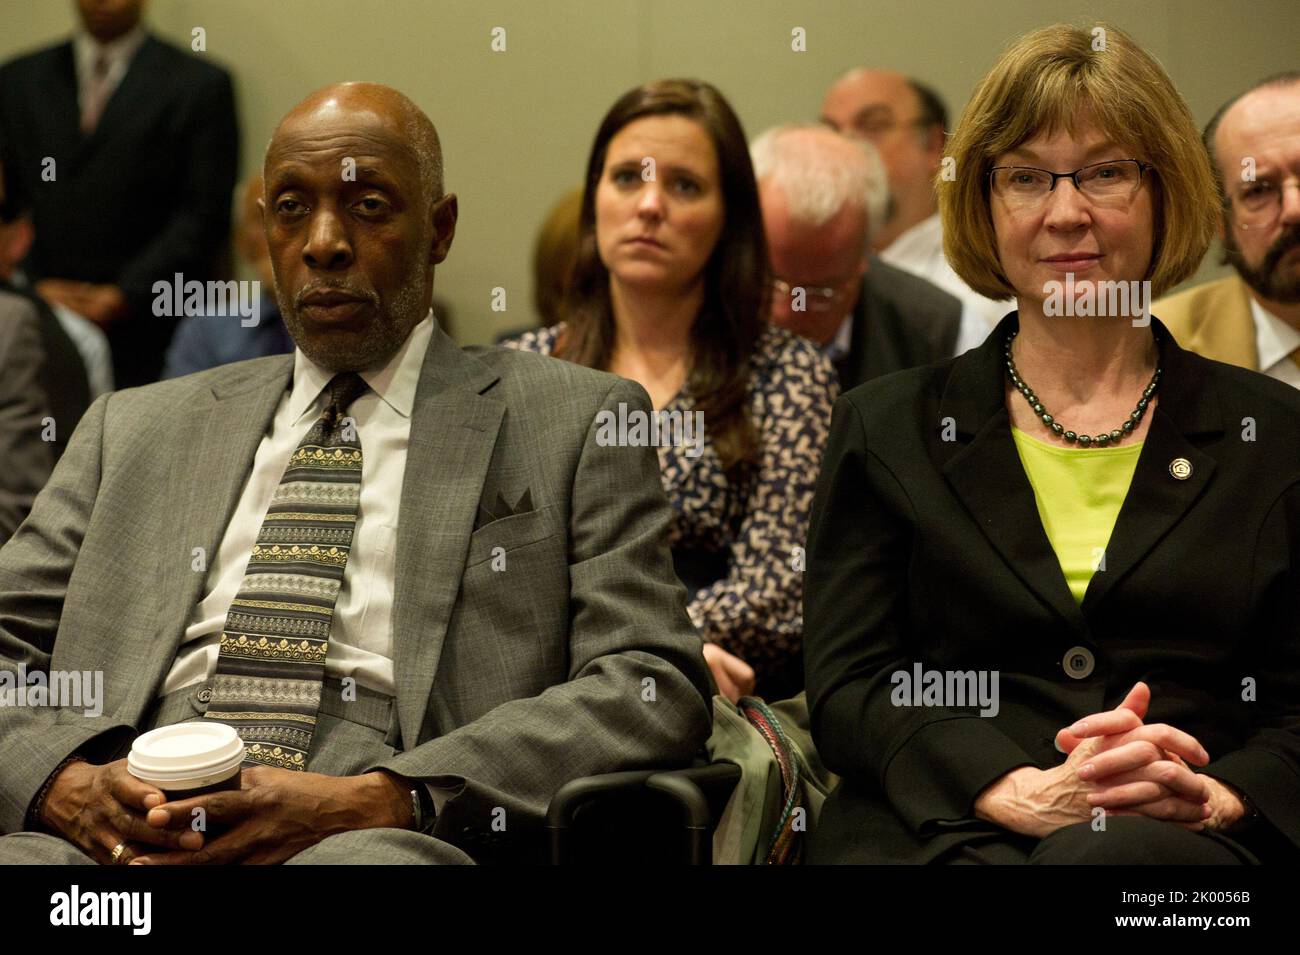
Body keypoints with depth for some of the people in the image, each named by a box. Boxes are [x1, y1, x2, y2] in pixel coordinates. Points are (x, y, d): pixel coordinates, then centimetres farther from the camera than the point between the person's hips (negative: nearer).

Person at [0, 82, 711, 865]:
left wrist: (377, 802, -12)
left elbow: (655, 685, 0)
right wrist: (68, 785, -6)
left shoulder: (578, 421, 12)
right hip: (117, 835, 3)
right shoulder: (134, 429, 23)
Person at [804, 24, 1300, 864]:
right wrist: (1025, 793, -14)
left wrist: (1214, 796, -13)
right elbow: (847, 690, 4)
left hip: (1183, 843, 0)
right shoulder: (885, 429, 14)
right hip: (939, 833, 0)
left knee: (1111, 855, -36)